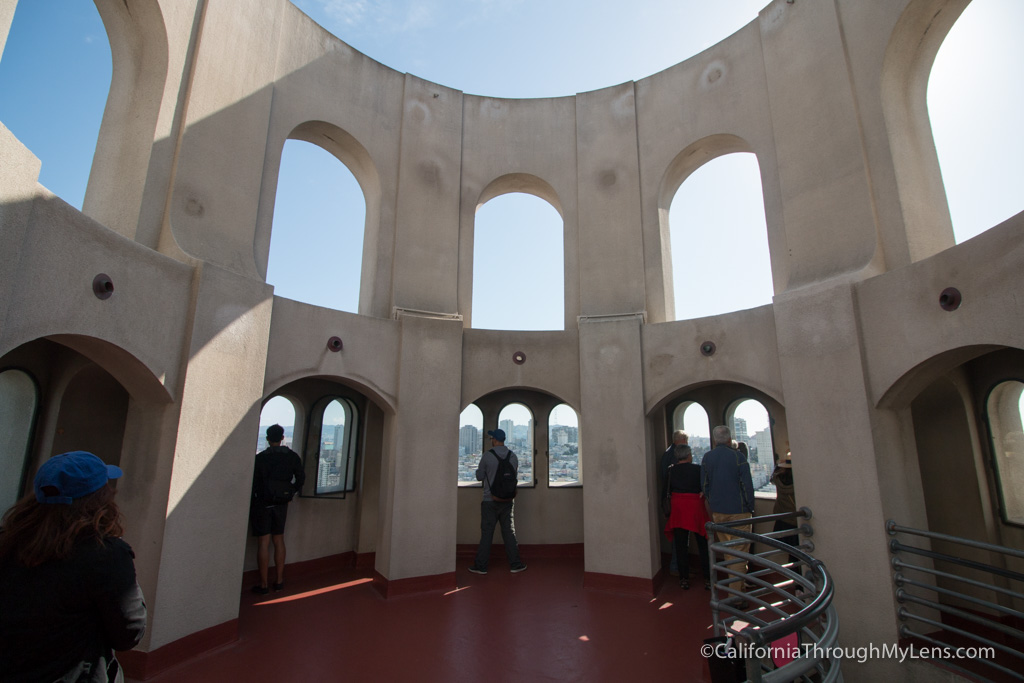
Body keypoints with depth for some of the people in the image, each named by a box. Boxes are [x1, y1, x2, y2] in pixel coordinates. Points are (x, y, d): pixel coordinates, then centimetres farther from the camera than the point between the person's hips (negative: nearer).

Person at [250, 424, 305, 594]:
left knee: (264, 543, 2)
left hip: (262, 504, -3)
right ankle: (279, 580, 20)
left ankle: (263, 584, 8)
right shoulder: (292, 457, -1)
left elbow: (253, 483, -8)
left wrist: (251, 504, 6)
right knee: (279, 540, 13)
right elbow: (300, 479, 1)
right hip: (281, 504, 3)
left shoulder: (260, 458, -11)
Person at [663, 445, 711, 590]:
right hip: (696, 507, -2)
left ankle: (684, 579, 15)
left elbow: (668, 489, 7)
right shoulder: (697, 469, -10)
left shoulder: (671, 470, -2)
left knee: (681, 545, 10)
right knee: (703, 544, 12)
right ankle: (707, 579, 16)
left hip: (678, 507, 2)